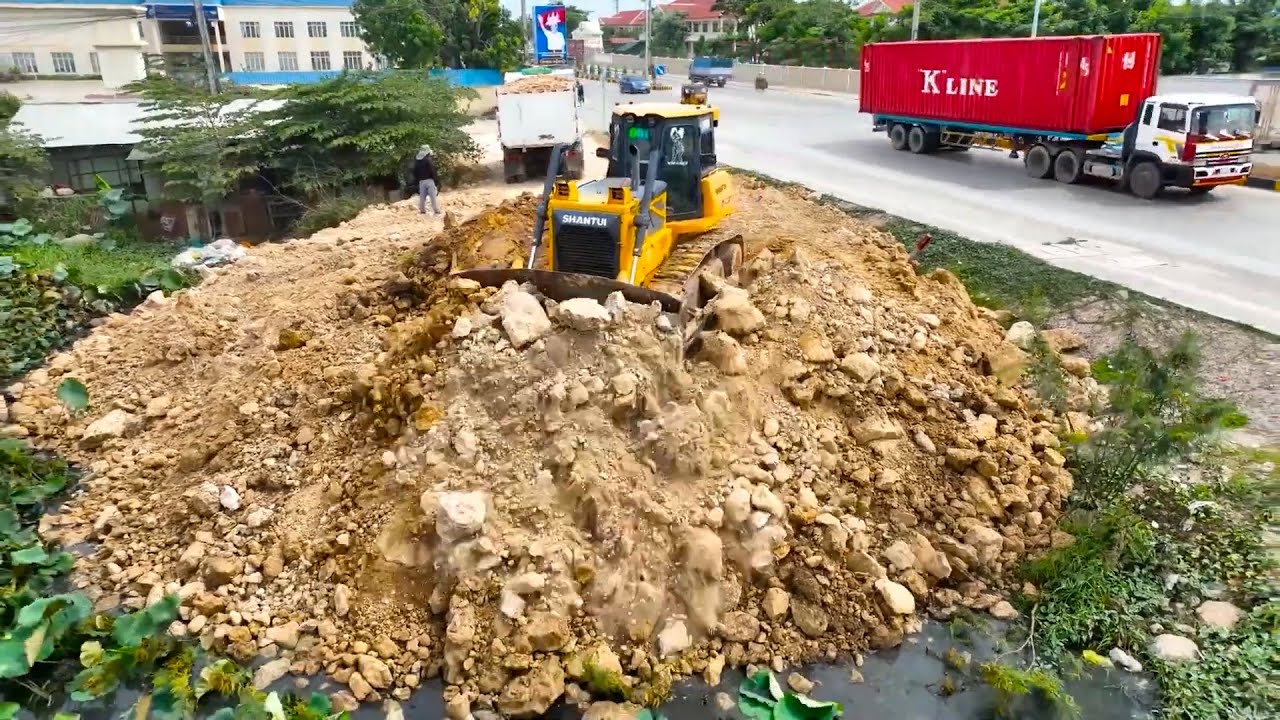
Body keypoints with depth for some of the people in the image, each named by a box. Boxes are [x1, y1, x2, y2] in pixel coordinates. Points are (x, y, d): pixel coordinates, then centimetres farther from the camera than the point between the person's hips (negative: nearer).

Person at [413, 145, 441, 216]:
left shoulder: (416, 161, 11)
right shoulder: (428, 160, -10)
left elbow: (415, 173, 15)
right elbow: (433, 171, -13)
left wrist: (417, 182, 21)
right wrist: (437, 182, -9)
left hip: (421, 181, 6)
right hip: (430, 180, -6)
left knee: (422, 197, 9)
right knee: (434, 196, -6)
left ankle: (422, 211, 11)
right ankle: (437, 211, -8)